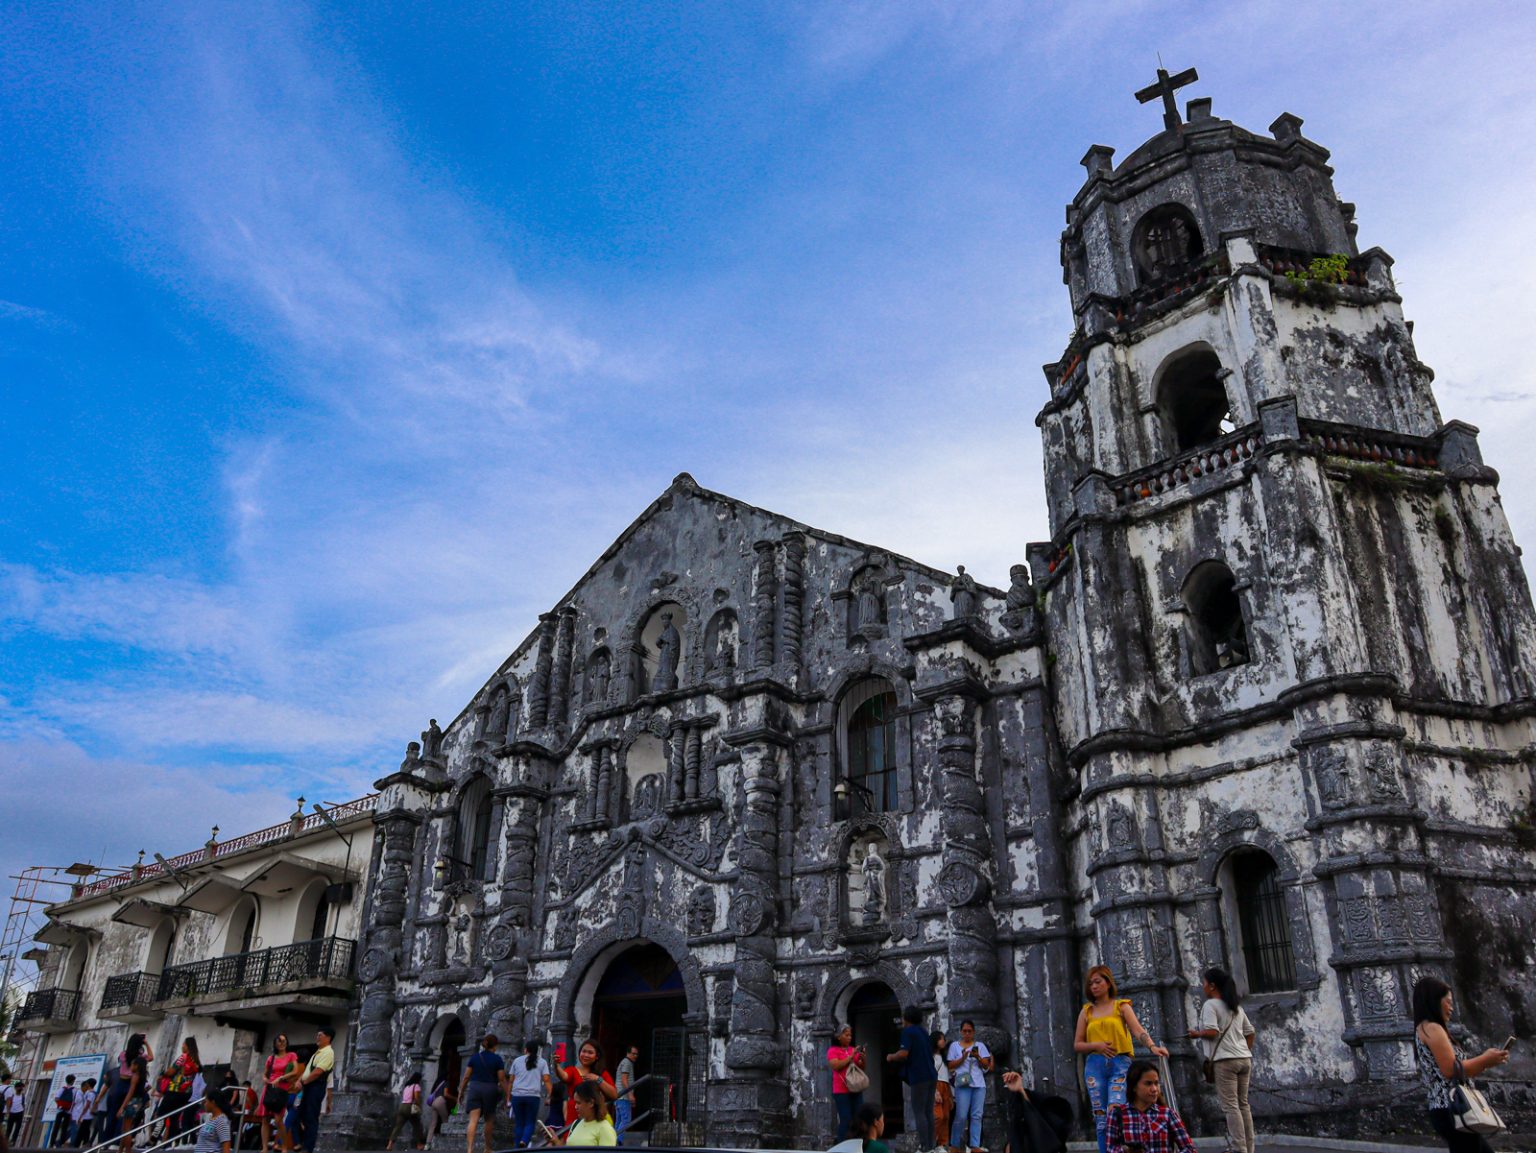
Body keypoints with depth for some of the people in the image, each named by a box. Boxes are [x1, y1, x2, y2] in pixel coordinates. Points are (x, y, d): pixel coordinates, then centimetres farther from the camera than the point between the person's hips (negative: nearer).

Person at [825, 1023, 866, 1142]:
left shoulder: (854, 1049, 13)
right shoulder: (832, 1050, -2)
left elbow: (862, 1068, 13)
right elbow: (836, 1066, -16)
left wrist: (862, 1058, -7)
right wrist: (851, 1056, -16)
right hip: (841, 1091, -5)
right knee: (845, 1120, -10)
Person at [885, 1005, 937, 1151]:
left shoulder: (907, 1031, -7)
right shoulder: (924, 1032, 18)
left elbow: (903, 1053, -19)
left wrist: (891, 1057, 0)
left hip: (919, 1077, -8)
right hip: (931, 1076, 8)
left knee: (919, 1113, -5)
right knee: (928, 1112, 10)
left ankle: (924, 1146, -9)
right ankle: (930, 1145, 10)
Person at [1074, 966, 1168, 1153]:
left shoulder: (1121, 1006, 8)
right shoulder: (1086, 1012, 14)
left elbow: (1138, 1030, -9)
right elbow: (1077, 1044, 13)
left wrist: (1152, 1046, -28)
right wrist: (1095, 1045, -6)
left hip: (1120, 1064, -3)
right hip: (1095, 1065, 3)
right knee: (1101, 1118, 1)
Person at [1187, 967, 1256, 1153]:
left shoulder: (1210, 1005, -7)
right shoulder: (1236, 1007, 18)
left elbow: (1211, 1032, -18)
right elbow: (1250, 1032, 19)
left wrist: (1196, 1033, -1)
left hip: (1225, 1060, -8)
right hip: (1244, 1059, 8)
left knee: (1230, 1106, -6)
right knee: (1243, 1104, 12)